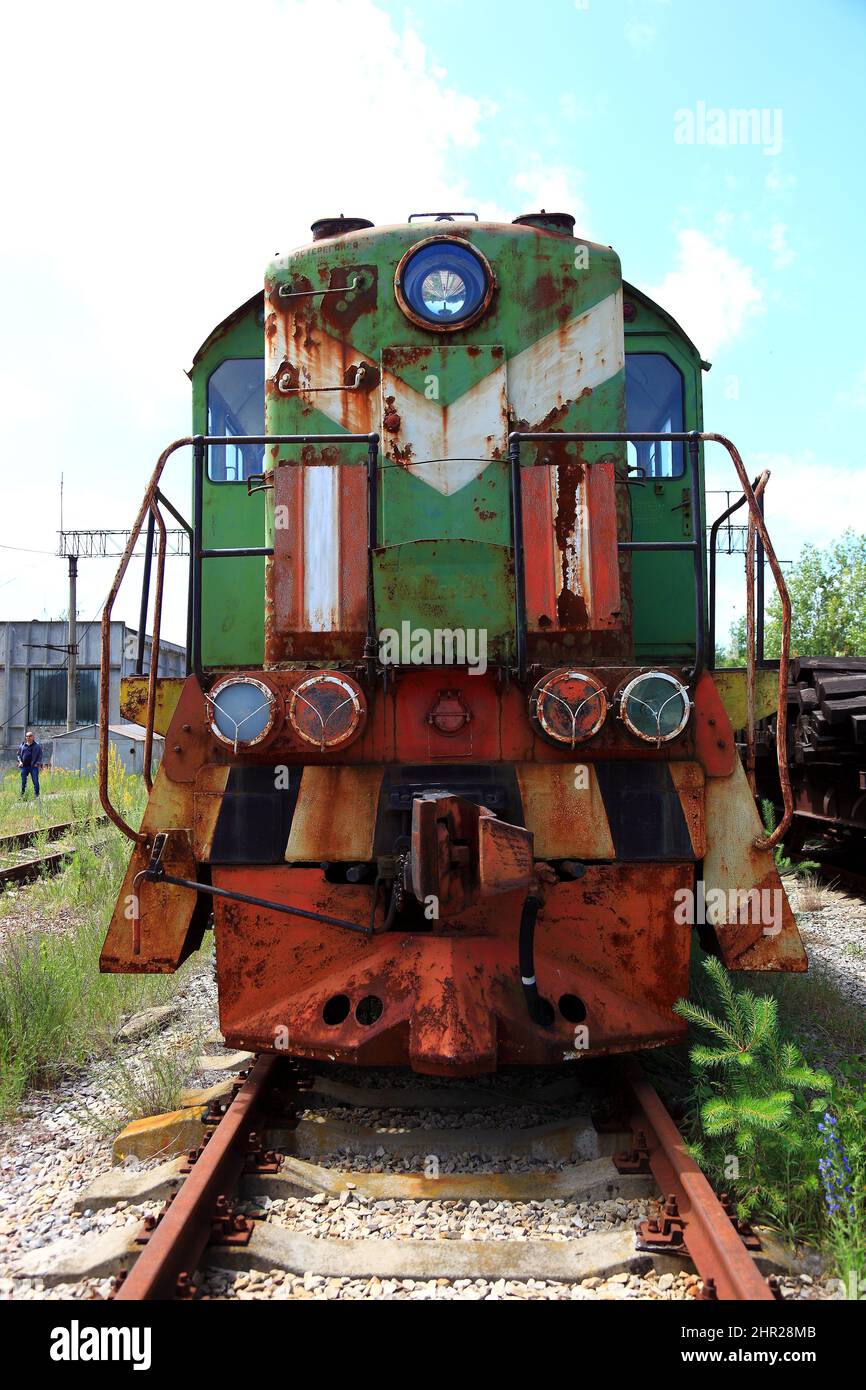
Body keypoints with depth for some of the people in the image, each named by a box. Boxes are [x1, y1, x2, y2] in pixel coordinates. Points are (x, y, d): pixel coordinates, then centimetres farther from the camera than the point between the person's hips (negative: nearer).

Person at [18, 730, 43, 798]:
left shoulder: (37, 745, 3)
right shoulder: (22, 745, 11)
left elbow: (40, 755, 3)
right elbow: (19, 754, 17)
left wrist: (38, 763, -7)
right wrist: (20, 761, 2)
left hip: (34, 766, -3)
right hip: (24, 766, 3)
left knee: (35, 781, -4)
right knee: (23, 781, 9)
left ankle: (37, 795, 0)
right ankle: (22, 794, 18)